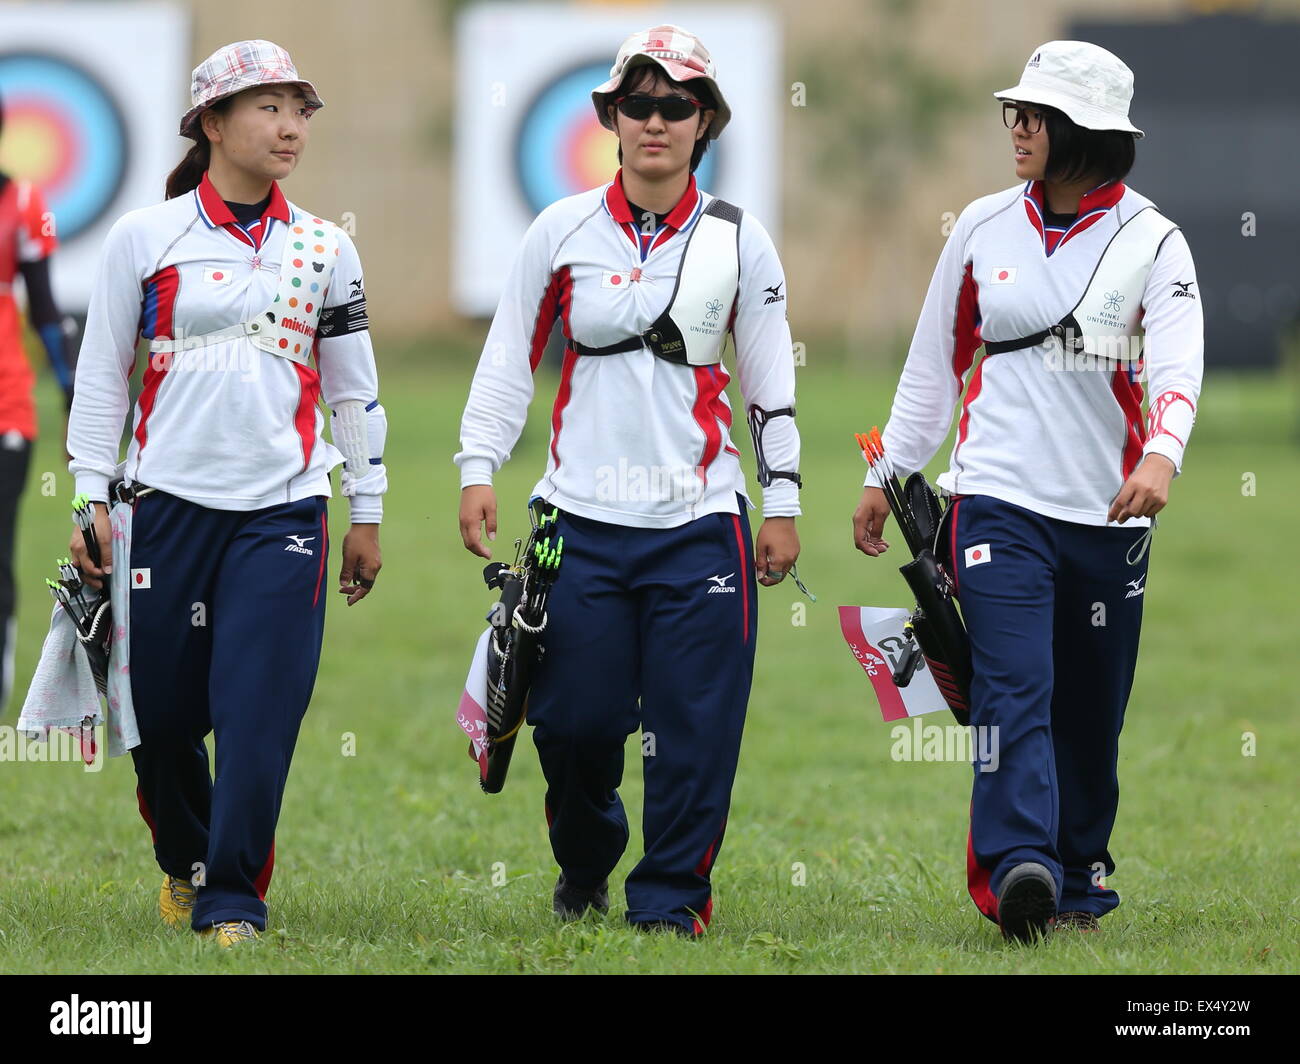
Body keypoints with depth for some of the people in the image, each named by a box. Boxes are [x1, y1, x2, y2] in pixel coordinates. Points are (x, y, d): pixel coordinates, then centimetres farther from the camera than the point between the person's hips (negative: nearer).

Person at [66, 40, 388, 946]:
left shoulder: (326, 249, 8)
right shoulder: (145, 238, 2)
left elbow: (354, 385, 14)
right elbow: (101, 372, 6)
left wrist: (367, 512, 14)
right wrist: (92, 499, 2)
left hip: (284, 507, 1)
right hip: (172, 501, -1)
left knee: (259, 711, -10)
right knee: (165, 714, 5)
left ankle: (233, 899, -1)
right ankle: (184, 864, 30)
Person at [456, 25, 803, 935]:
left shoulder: (737, 241, 5)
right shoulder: (564, 230, 4)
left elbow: (771, 380, 8)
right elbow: (509, 356, 8)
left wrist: (783, 502, 6)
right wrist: (479, 469, 1)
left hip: (700, 515, 0)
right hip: (583, 514, 0)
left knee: (694, 722, -4)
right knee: (574, 719, 0)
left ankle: (670, 893, 9)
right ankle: (585, 864, 26)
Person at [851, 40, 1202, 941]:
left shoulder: (1151, 241, -2)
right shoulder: (985, 227, 7)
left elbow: (1180, 364, -16)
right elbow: (934, 361, 17)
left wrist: (1161, 456, -36)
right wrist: (888, 477, 18)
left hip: (1108, 512, 0)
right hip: (999, 497, 0)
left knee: (1091, 714, 8)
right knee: (1015, 690, -17)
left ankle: (1082, 883, 24)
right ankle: (1019, 873, -30)